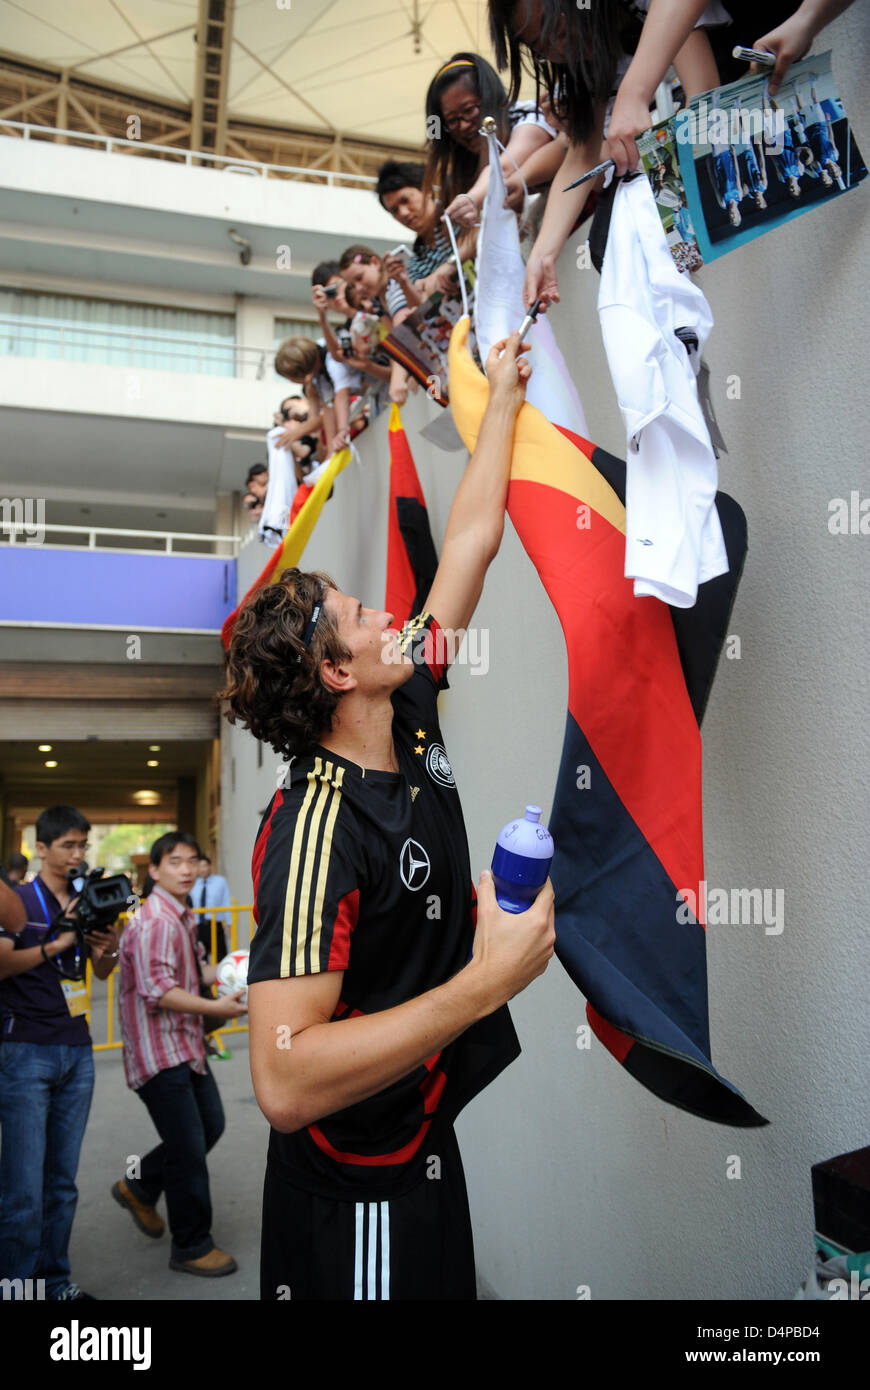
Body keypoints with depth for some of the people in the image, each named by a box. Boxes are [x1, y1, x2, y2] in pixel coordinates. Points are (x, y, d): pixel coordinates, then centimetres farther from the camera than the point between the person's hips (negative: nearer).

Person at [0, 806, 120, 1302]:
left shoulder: (86, 901, 11)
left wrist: (109, 950, -3)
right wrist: (59, 943, -22)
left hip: (77, 1050, 5)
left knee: (63, 1183, 10)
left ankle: (56, 1279, 22)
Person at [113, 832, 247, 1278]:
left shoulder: (184, 918, 11)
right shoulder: (154, 922, -21)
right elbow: (157, 990, -28)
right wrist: (216, 1008, -31)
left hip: (186, 1045, 10)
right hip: (159, 1052, -10)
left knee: (210, 1126, 18)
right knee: (189, 1149, -1)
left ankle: (138, 1187, 35)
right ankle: (192, 1248, 16)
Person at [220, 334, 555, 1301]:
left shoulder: (409, 723, -4)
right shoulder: (316, 829, -29)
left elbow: (471, 539, 3)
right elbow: (283, 1084, -34)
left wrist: (504, 393, 9)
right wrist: (489, 980, -35)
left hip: (421, 1138, 8)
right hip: (360, 1192, -8)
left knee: (450, 1287, 25)